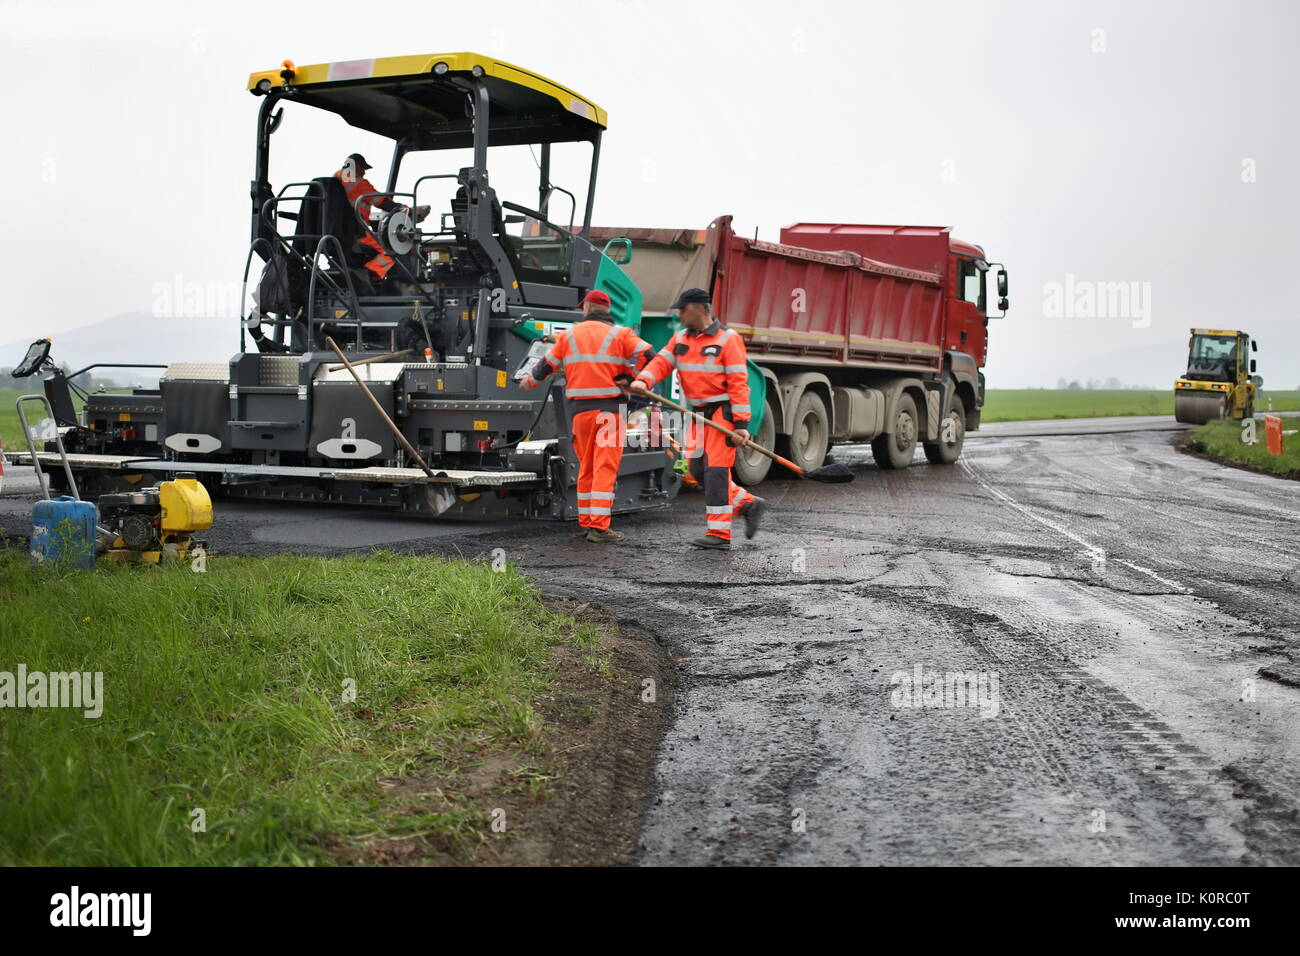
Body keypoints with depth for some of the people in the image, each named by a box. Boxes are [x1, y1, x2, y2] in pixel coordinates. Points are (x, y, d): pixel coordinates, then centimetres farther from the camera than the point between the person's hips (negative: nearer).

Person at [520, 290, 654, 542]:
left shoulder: (569, 335, 10)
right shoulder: (619, 334, 1)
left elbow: (547, 365, 16)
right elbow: (647, 355, -11)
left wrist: (529, 381, 34)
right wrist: (630, 377, 3)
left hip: (579, 408, 3)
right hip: (610, 407, -3)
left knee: (586, 467, 15)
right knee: (605, 467, -5)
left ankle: (586, 520, 20)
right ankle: (598, 526, -11)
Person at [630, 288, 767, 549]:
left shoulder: (728, 340, -9)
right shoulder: (680, 338, 11)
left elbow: (738, 383, -13)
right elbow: (662, 362, -1)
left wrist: (741, 424, -19)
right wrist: (643, 381, -23)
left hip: (723, 412, -8)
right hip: (698, 413, 8)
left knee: (716, 469, -9)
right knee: (698, 469, 8)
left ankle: (719, 533, -5)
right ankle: (748, 504, 21)